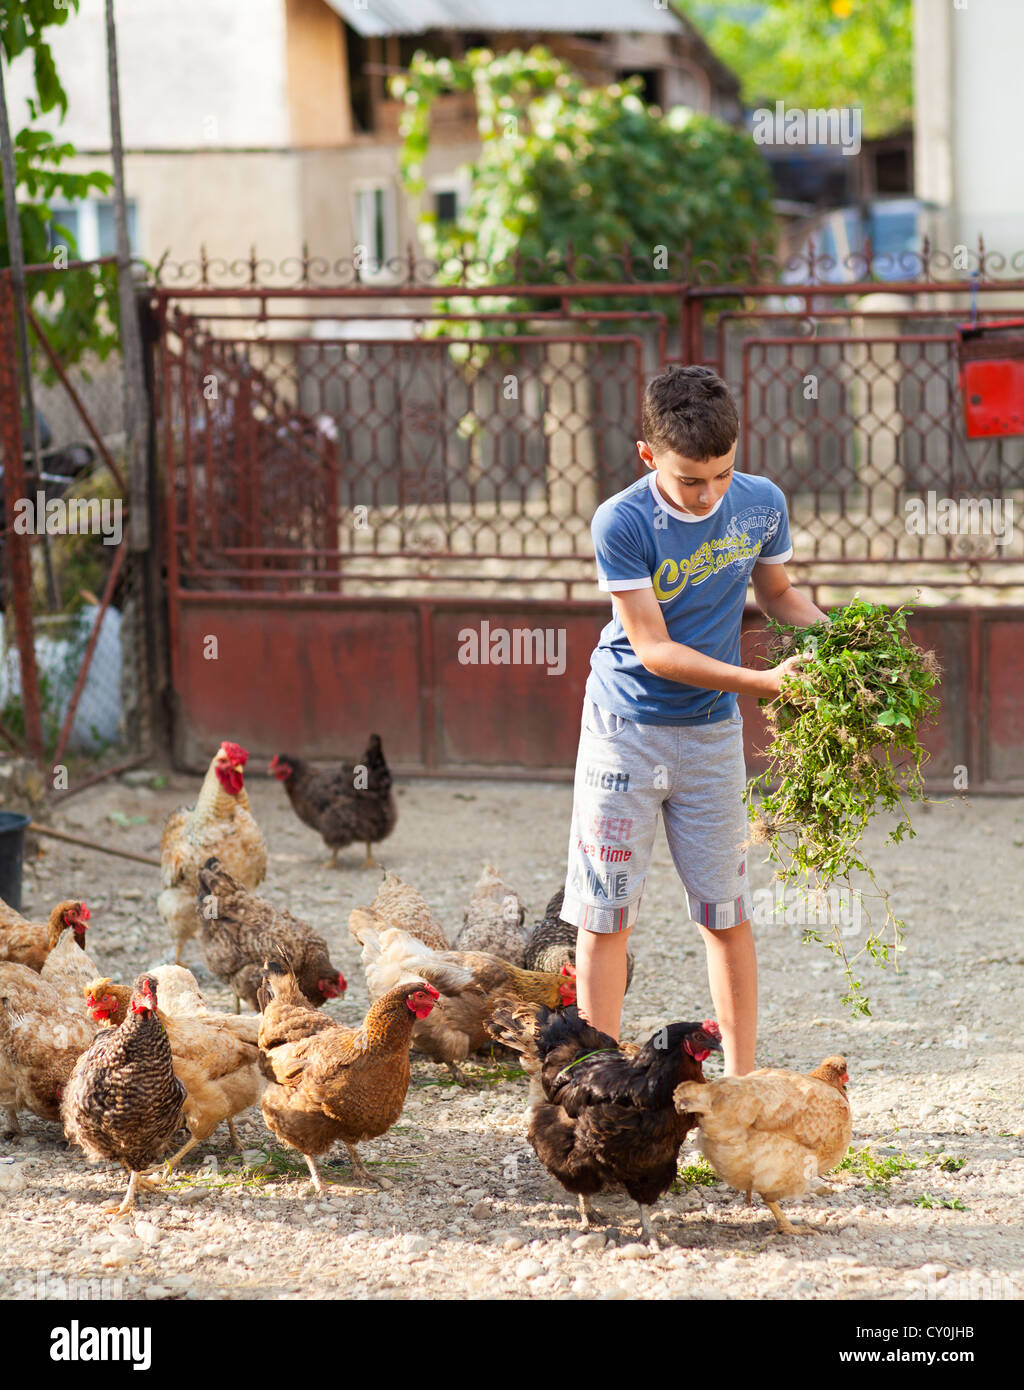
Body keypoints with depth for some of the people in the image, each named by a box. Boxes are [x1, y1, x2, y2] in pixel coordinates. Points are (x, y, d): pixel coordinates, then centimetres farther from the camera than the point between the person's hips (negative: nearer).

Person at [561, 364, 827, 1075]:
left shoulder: (762, 503, -7)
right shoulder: (621, 523, -20)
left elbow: (778, 594, 12)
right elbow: (654, 649, -19)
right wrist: (764, 681, -26)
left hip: (712, 732, 3)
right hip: (627, 729, -3)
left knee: (728, 913, 8)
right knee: (605, 918, 0)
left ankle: (743, 1082, 18)